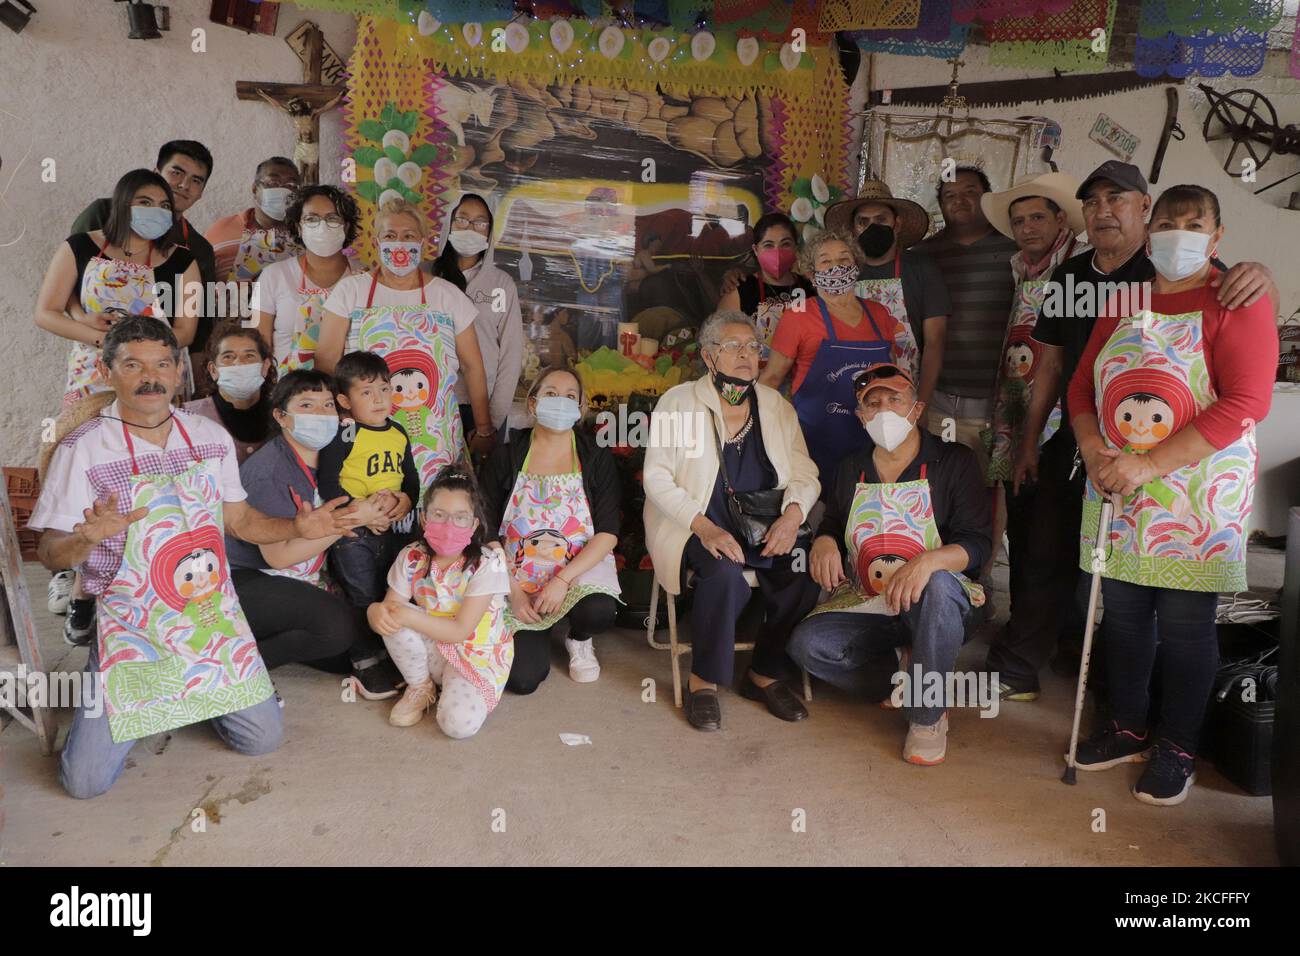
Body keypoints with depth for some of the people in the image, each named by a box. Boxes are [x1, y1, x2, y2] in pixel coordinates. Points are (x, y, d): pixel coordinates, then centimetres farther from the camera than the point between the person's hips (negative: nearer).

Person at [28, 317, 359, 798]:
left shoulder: (211, 438, 3)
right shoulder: (82, 449, -10)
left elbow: (239, 518, 11)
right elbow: (52, 553, -8)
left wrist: (298, 527, -7)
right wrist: (89, 536, -31)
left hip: (210, 611, 3)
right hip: (132, 625, -3)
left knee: (264, 738, 2)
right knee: (86, 779, -7)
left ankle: (202, 691, 30)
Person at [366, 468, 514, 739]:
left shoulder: (487, 564, -20)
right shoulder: (412, 558, -7)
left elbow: (460, 631, -24)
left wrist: (409, 616, -34)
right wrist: (377, 611, -34)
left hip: (477, 657, -4)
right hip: (432, 650, 4)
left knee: (459, 723, -29)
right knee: (391, 620, -25)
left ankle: (455, 686, 7)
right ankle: (419, 687, 0)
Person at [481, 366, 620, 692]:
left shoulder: (596, 458, -2)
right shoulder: (506, 457, -2)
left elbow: (608, 534, -8)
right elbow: (488, 533, -1)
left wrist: (562, 580, -20)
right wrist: (512, 590, -11)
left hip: (581, 570, 0)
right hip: (517, 576, 0)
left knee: (598, 613, -34)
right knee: (522, 678, -15)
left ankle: (578, 640, 6)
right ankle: (541, 631, 22)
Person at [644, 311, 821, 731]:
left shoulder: (777, 406, 13)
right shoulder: (679, 401, 2)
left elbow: (805, 475, 10)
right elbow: (657, 478, -6)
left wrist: (792, 515, -14)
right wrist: (704, 526, -21)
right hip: (697, 525, -3)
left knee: (805, 571, -24)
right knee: (726, 574, -34)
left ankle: (767, 674, -1)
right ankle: (703, 681, -11)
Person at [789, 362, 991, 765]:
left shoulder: (954, 461, -3)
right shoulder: (851, 469, 9)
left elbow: (976, 543, -11)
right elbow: (831, 524, 20)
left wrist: (929, 560, -32)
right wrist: (824, 542, -6)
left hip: (931, 606, -3)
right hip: (865, 608, 3)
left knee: (937, 587, -39)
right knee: (806, 643, -23)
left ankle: (928, 716, -20)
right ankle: (907, 680, -3)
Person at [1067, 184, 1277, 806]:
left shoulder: (1236, 300, -7)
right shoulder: (1123, 303, 11)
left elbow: (1246, 403, -17)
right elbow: (1082, 385, 11)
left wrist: (1148, 463, -21)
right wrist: (1093, 448, -9)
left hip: (1197, 493, -5)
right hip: (1118, 490, 5)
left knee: (1185, 624, 4)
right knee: (1122, 613, 12)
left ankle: (1176, 747, 22)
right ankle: (1129, 729, 30)